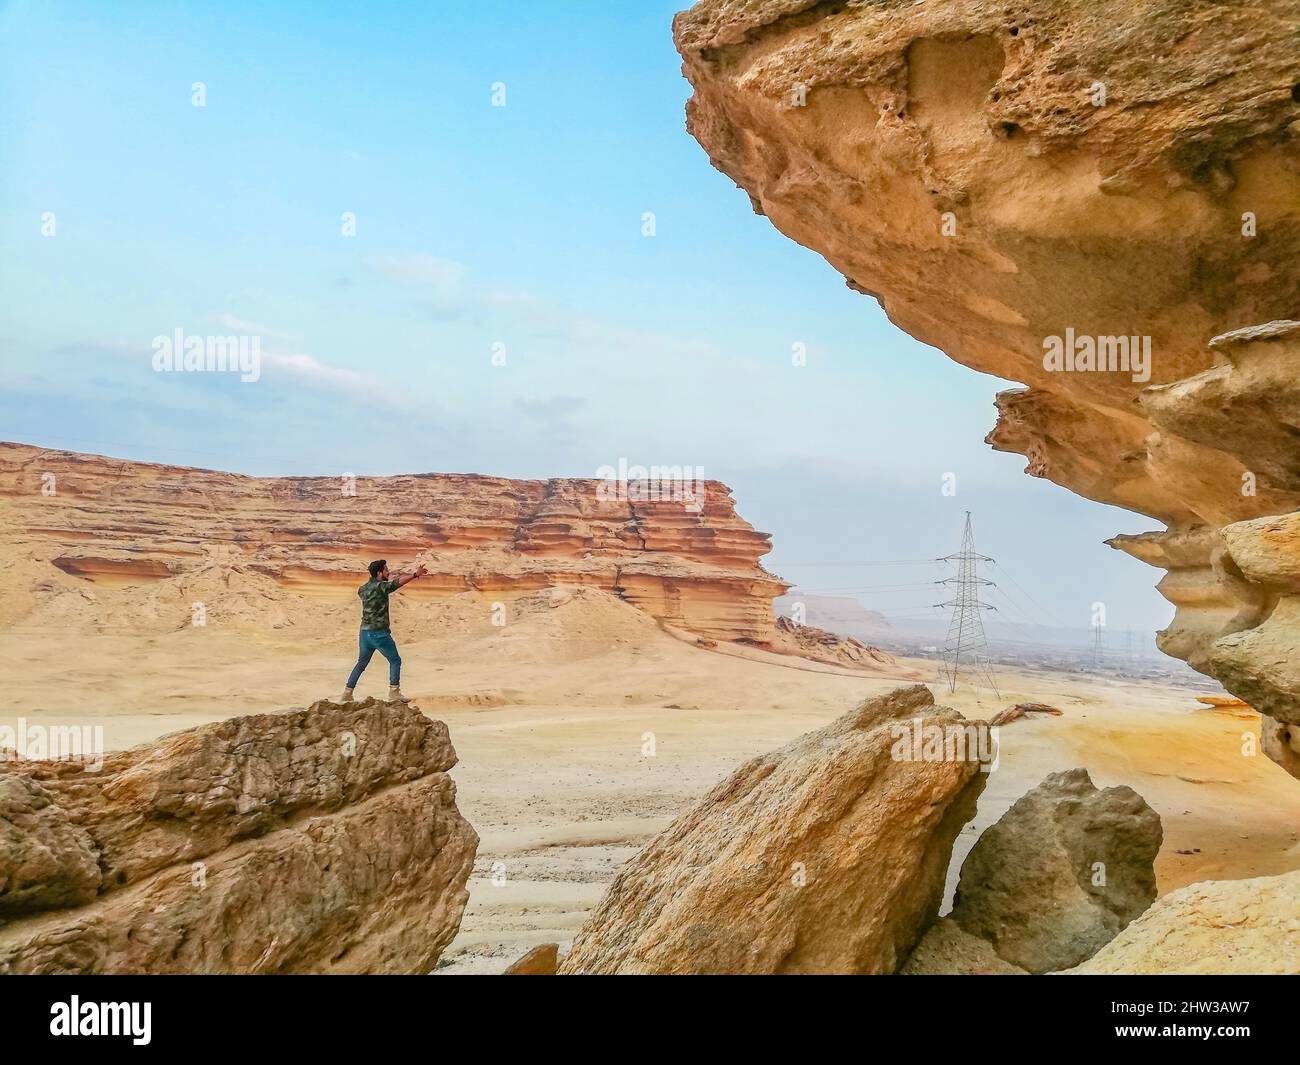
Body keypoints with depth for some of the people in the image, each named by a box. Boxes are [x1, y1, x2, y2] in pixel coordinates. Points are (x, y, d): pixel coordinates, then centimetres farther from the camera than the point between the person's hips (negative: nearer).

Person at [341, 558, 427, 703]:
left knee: (361, 663, 17)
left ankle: (347, 693, 16)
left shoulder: (362, 589, 11)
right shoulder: (381, 587, -12)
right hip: (379, 632, -7)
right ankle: (394, 693, -1)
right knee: (395, 660, 4)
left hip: (364, 631, 7)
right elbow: (399, 582, -12)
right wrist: (415, 574, -3)